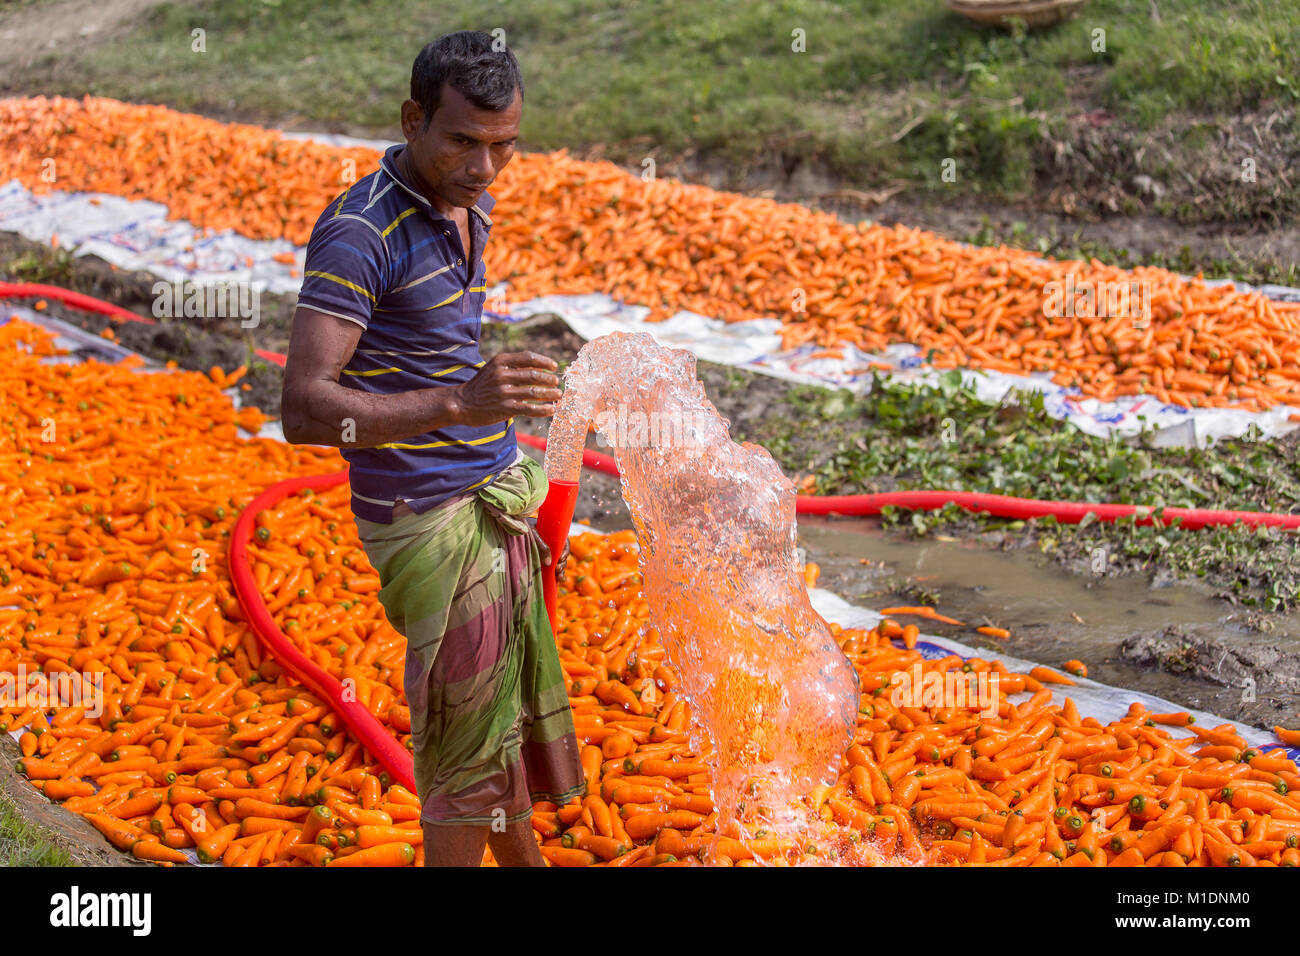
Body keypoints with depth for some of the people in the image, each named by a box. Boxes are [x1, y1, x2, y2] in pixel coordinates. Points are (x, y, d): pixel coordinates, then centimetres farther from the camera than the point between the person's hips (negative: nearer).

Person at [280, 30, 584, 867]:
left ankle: (526, 858, 40)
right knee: (467, 740, 2)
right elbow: (303, 409, -30)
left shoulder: (470, 208, 6)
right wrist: (459, 402, -43)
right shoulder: (358, 232, -22)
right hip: (428, 515, -8)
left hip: (495, 493, 8)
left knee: (514, 702, 21)